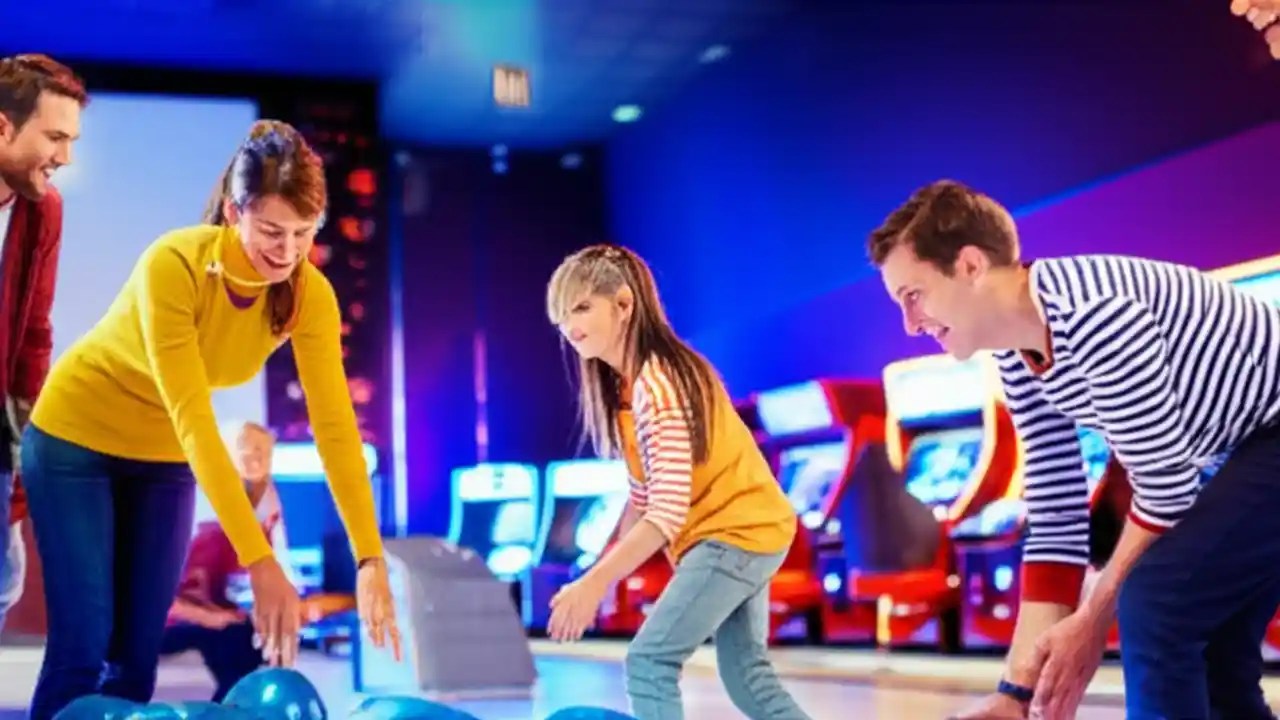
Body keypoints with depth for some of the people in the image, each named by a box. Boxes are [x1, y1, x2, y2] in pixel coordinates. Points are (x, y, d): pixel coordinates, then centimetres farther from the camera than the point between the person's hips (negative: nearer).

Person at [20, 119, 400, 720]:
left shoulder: (310, 295, -19)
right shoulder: (174, 264, -33)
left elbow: (335, 424, -21)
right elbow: (193, 421, -36)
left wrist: (370, 558, -29)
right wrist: (258, 562, -40)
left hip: (164, 458, 4)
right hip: (77, 438, -4)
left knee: (139, 649, 5)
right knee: (82, 647, -7)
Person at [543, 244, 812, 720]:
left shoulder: (657, 384, -25)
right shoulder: (627, 384, 4)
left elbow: (668, 512, -30)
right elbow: (644, 490, 10)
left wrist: (594, 583, -35)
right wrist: (610, 569, 8)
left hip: (733, 535, -10)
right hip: (743, 532, 10)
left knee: (649, 661, -11)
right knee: (748, 675, 16)